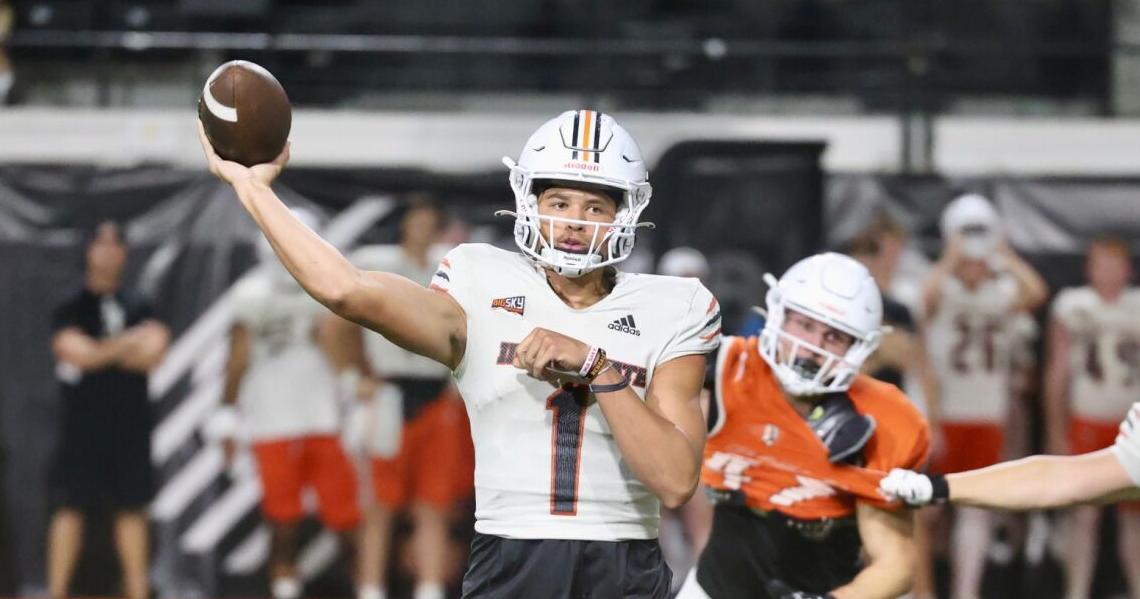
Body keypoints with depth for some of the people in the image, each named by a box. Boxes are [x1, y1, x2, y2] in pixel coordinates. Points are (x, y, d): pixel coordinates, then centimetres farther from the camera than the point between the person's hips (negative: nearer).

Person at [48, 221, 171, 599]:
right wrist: (129, 343, -8)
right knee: (72, 507, -4)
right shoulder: (71, 308, 0)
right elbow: (77, 354, -14)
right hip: (83, 423, -4)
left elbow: (152, 355, -5)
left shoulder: (139, 308, 10)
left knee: (132, 507, 6)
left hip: (130, 422, 4)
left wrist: (101, 352, -12)